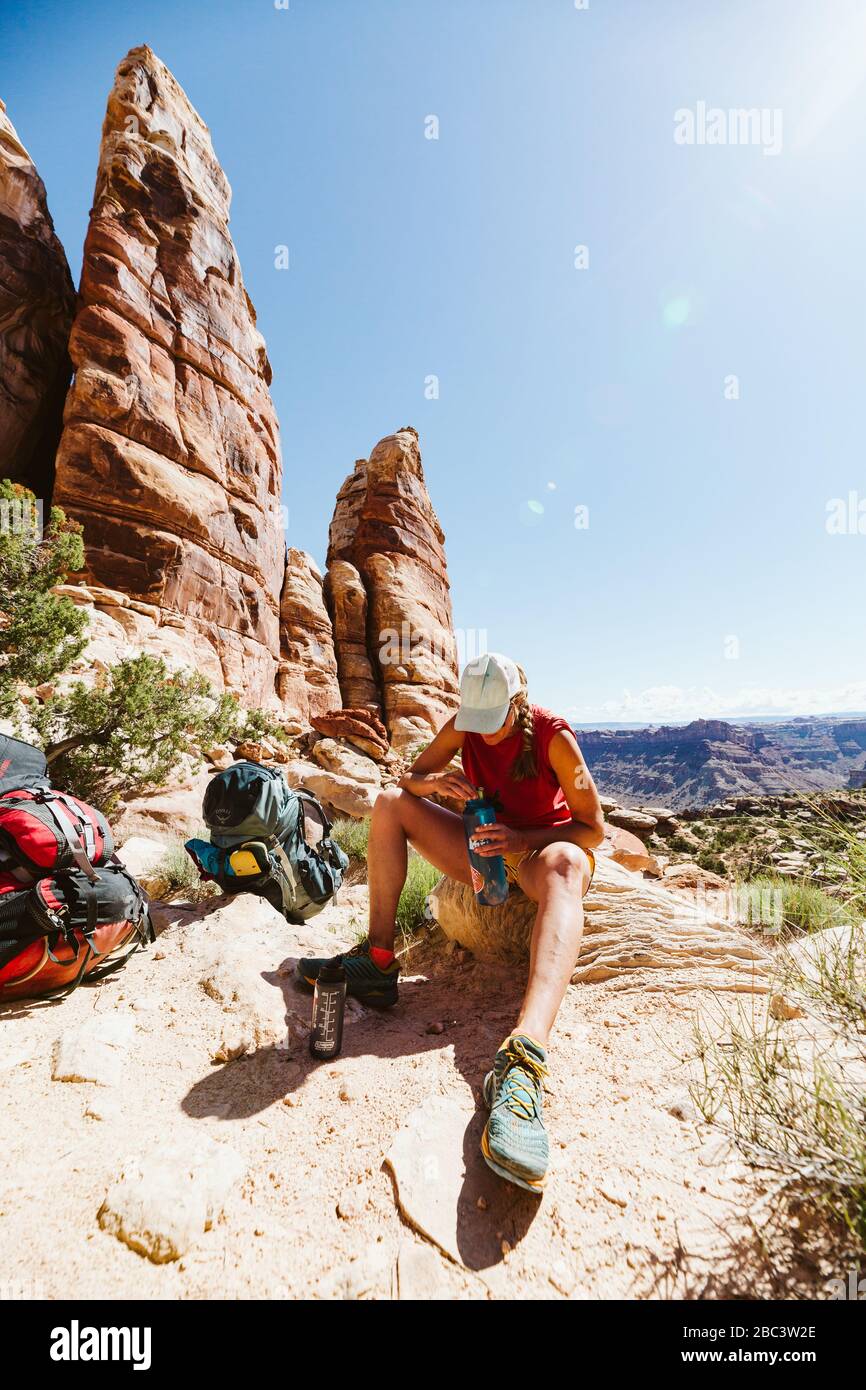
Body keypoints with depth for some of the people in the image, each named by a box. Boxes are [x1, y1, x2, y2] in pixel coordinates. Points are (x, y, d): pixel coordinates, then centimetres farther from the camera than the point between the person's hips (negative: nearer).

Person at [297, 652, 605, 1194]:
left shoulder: (554, 735, -19)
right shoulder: (463, 726, -6)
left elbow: (594, 828, -17)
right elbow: (410, 776, 1)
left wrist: (522, 839, -30)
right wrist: (434, 781, -23)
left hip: (543, 846, -5)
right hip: (488, 846, 5)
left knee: (564, 866, -43)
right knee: (390, 803, -9)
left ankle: (524, 1059, -62)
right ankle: (378, 961, -14)